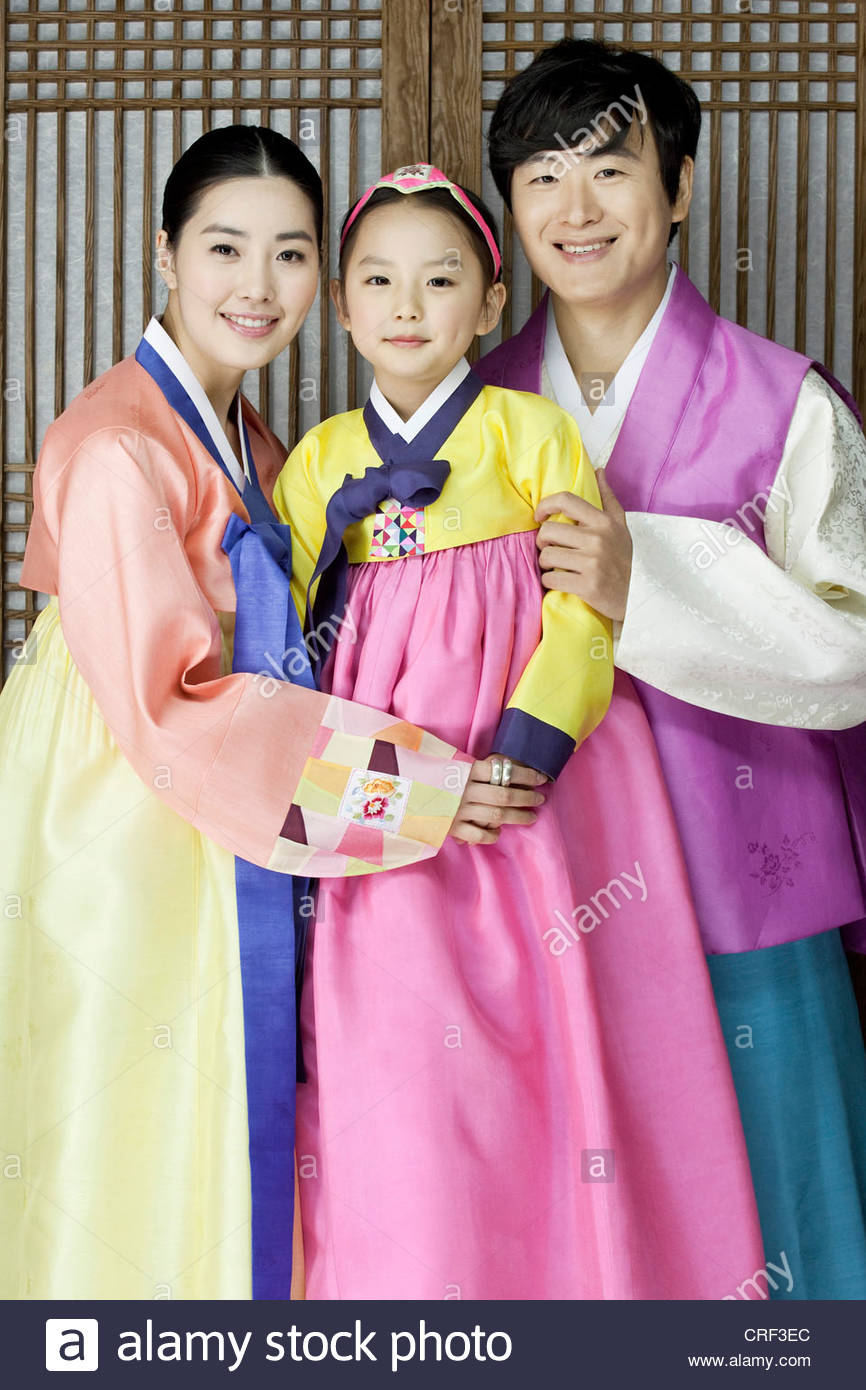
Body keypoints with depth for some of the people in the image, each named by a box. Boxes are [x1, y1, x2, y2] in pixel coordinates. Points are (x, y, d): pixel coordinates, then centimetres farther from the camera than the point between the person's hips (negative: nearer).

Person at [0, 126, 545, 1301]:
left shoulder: (251, 445, 12)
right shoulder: (116, 445, -16)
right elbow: (168, 704, -22)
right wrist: (410, 786, -22)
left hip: (229, 877, 8)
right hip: (128, 880, -8)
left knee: (229, 1163, 16)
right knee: (134, 1162, 4)